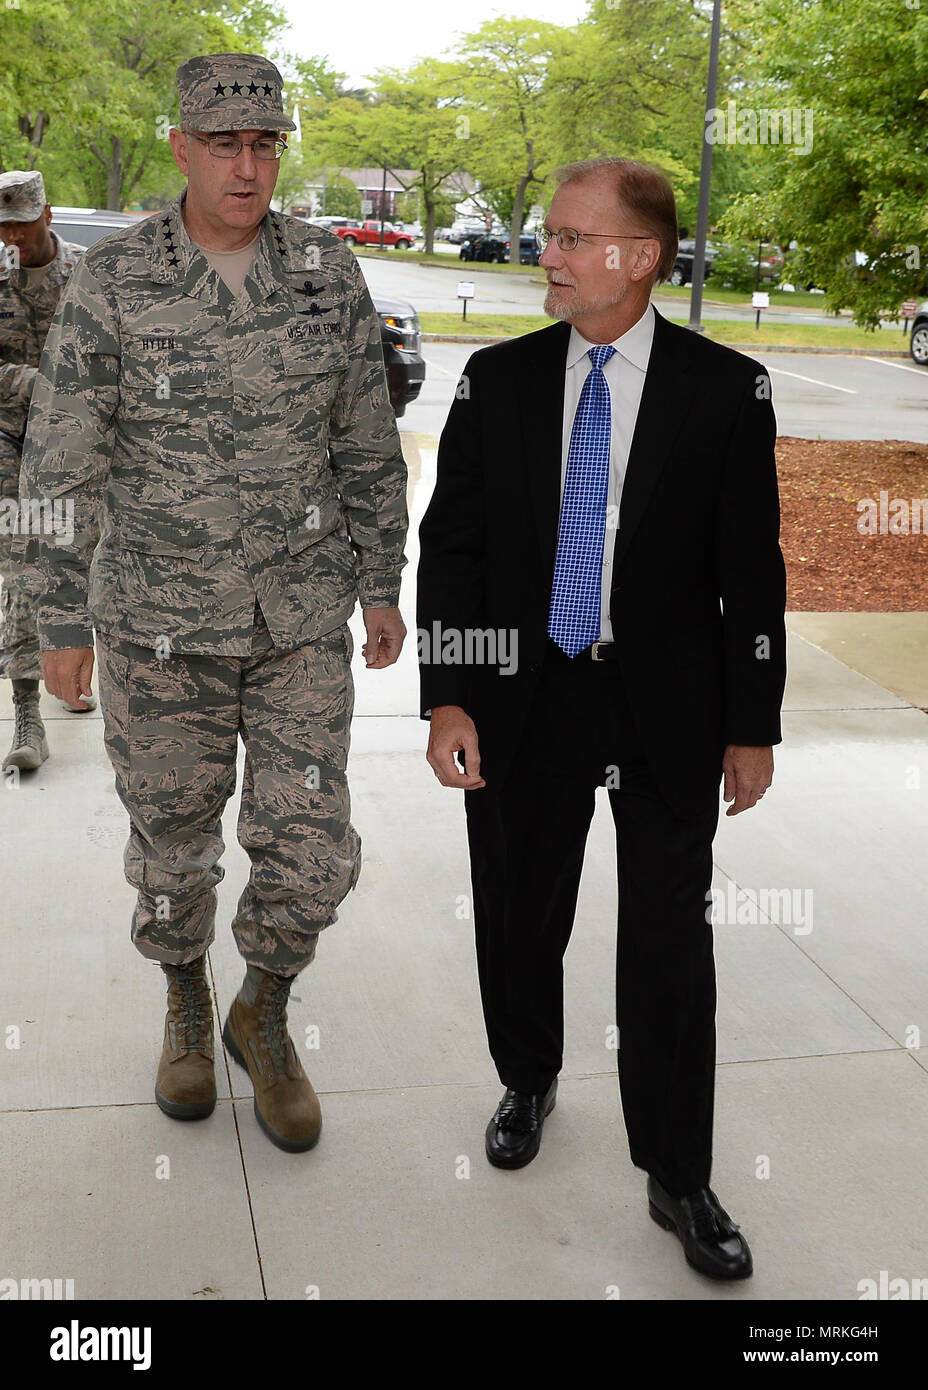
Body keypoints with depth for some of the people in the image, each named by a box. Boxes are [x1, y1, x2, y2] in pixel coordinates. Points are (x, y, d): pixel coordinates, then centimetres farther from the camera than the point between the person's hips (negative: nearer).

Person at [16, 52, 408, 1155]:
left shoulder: (330, 274, -1)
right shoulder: (111, 283, -8)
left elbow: (367, 446, 7)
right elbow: (62, 466, -4)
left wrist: (380, 586, 7)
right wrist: (63, 623, -3)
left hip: (302, 620, 2)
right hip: (157, 623, -1)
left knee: (311, 850, 1)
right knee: (172, 837, 13)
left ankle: (263, 1018, 29)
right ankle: (186, 1005, 41)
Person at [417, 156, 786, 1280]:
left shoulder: (726, 390, -5)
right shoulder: (497, 380, 1)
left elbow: (751, 569, -2)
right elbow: (451, 546, 1)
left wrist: (753, 727, -2)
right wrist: (447, 699, -7)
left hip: (669, 710, -2)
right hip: (522, 698, 2)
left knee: (669, 942, 5)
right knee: (519, 915, 15)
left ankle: (678, 1178, 22)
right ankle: (529, 1083, 44)